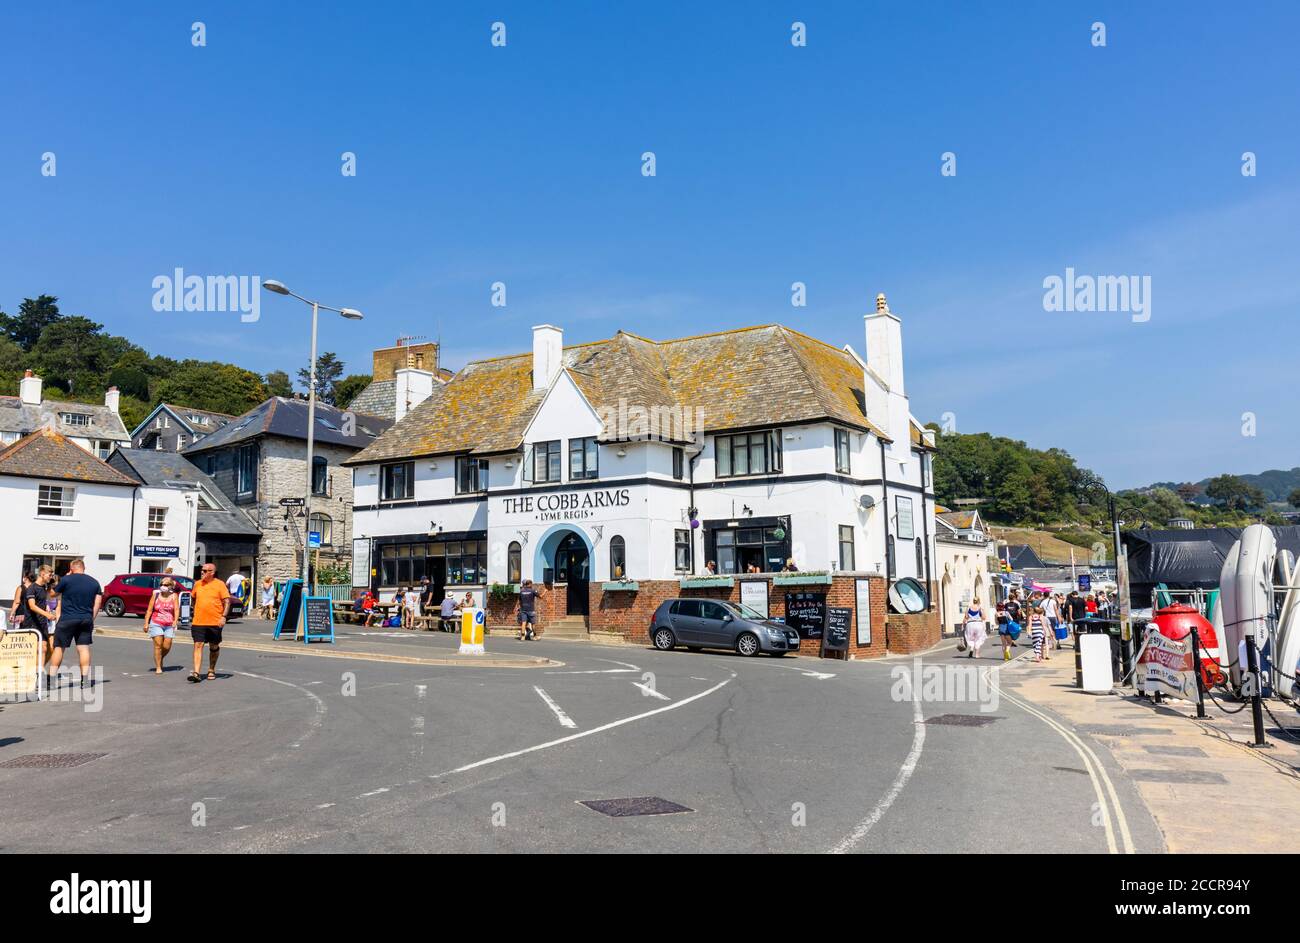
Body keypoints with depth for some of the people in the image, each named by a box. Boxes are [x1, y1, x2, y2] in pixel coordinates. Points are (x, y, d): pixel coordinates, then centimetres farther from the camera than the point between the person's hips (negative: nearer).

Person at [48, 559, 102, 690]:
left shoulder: (66, 580, -5)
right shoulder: (94, 582, 7)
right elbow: (98, 603, 6)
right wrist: (91, 619, 11)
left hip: (67, 619, -3)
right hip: (86, 620, 3)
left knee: (59, 648, 6)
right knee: (84, 648, 4)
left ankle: (51, 678, 8)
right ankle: (85, 679, 1)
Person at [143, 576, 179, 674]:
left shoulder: (174, 596, 5)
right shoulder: (156, 595, 6)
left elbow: (176, 609, -3)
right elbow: (149, 610, 6)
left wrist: (175, 621, -17)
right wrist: (146, 623, -1)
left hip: (169, 625, 1)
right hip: (156, 623, -1)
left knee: (167, 646, -2)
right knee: (158, 645, -9)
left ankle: (160, 658, 29)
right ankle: (158, 667, -3)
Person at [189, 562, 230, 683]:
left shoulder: (220, 584, -3)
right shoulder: (197, 584, 9)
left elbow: (227, 601, -5)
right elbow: (194, 599, 23)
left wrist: (223, 616, -15)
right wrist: (195, 614, 18)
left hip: (215, 622, -2)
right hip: (198, 622, 2)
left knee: (214, 647, 11)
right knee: (198, 646, -9)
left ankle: (211, 671, 26)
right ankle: (196, 673, -15)